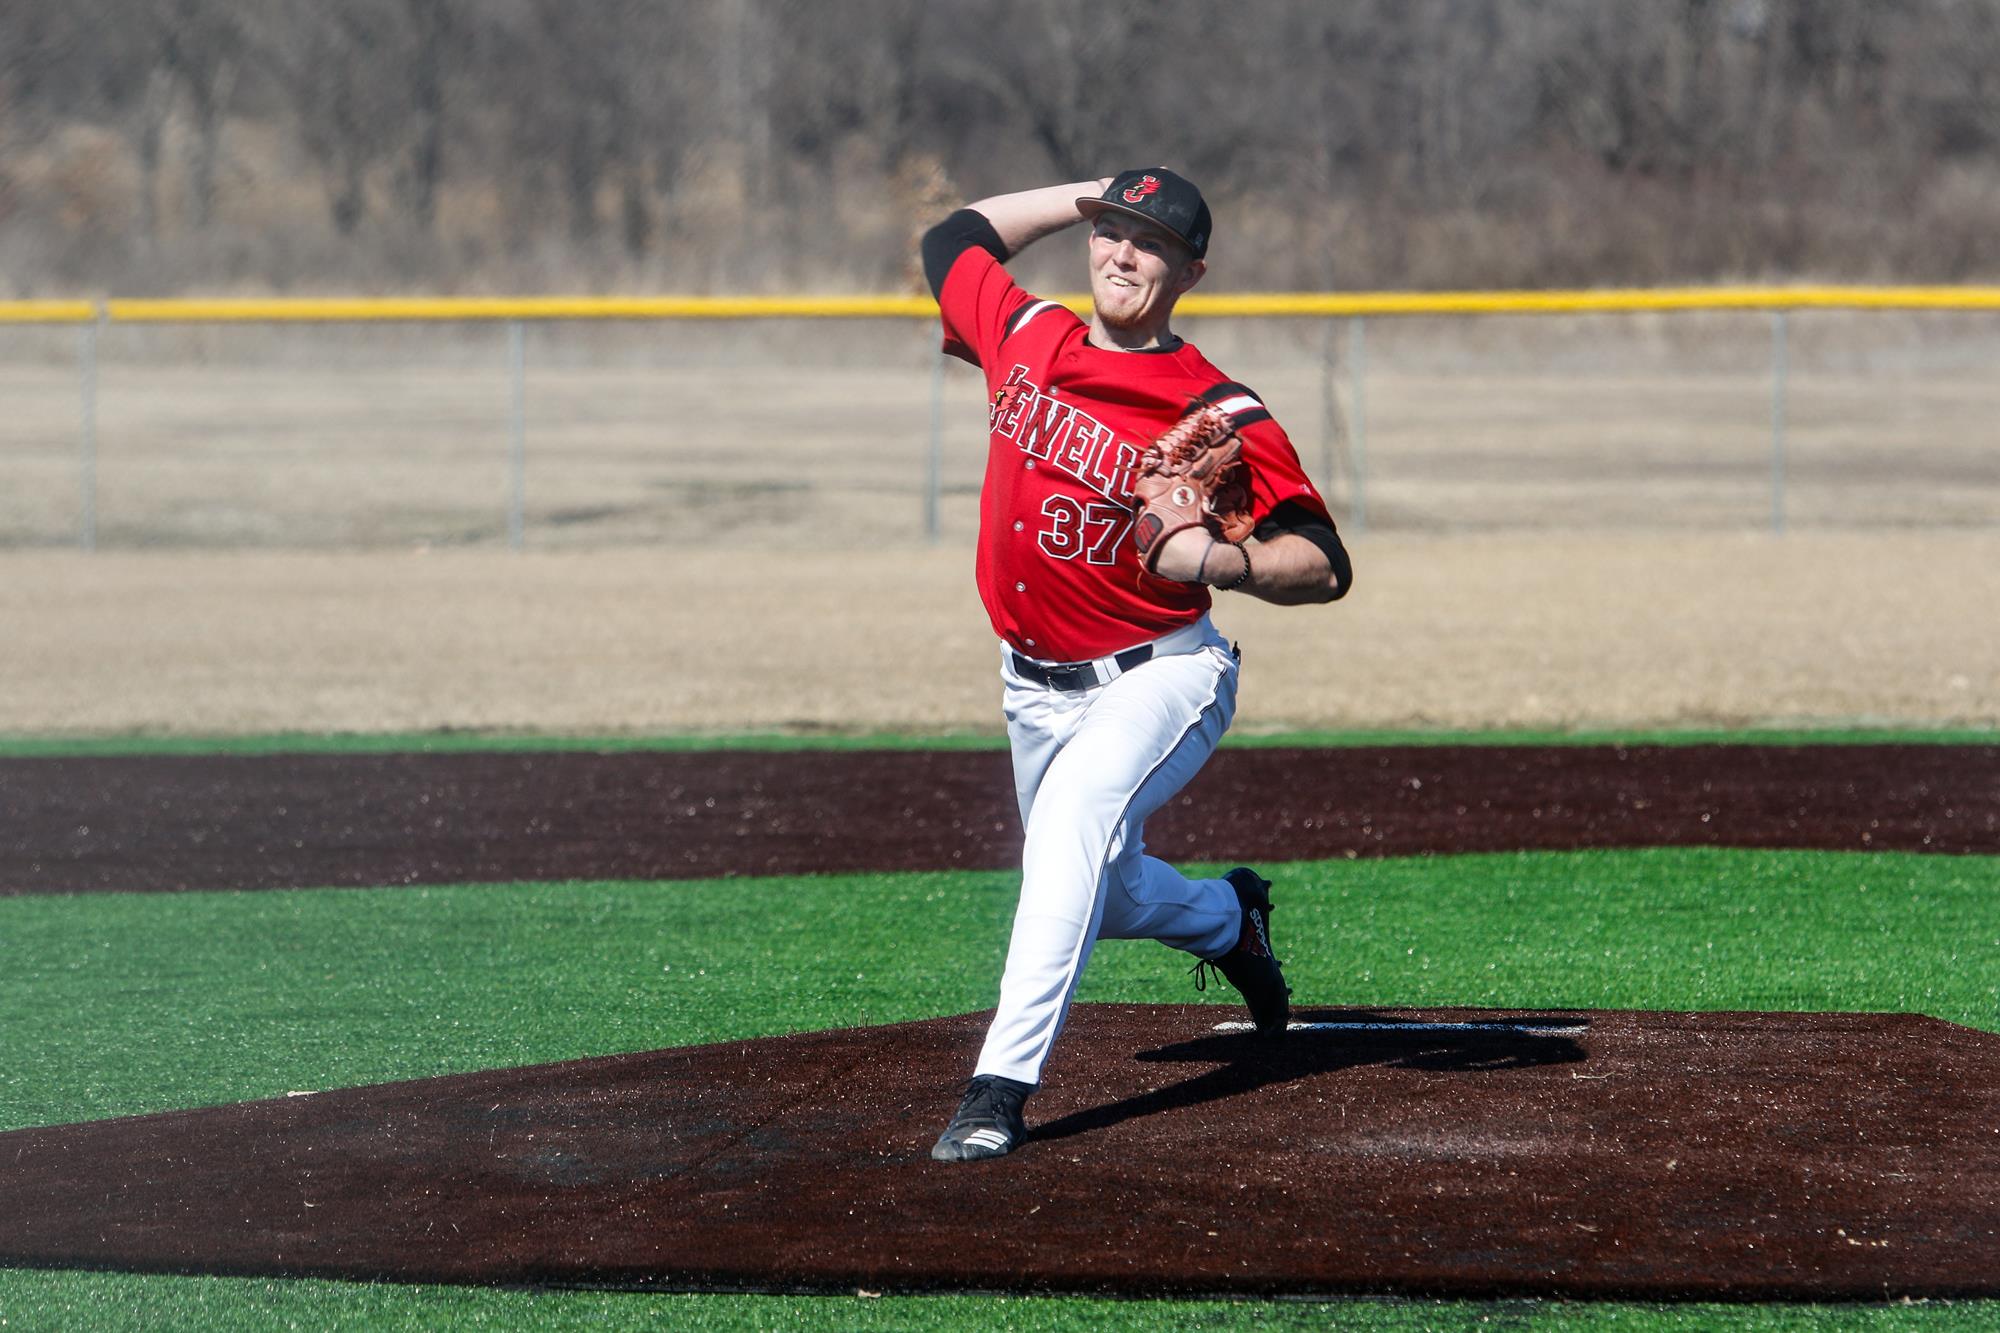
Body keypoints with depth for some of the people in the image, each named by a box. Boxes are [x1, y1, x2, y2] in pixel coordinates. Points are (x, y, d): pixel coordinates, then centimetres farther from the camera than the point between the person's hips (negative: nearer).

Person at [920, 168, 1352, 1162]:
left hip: (1159, 678, -7)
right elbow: (951, 239, 19)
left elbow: (1325, 567, -18)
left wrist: (1218, 560, -37)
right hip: (1035, 688, 7)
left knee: (1074, 814, -34)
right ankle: (1228, 916, 53)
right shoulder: (1027, 337, -1)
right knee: (1092, 895, 19)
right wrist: (1083, 197, 10)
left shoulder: (1221, 418, -17)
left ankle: (1003, 1086, -36)